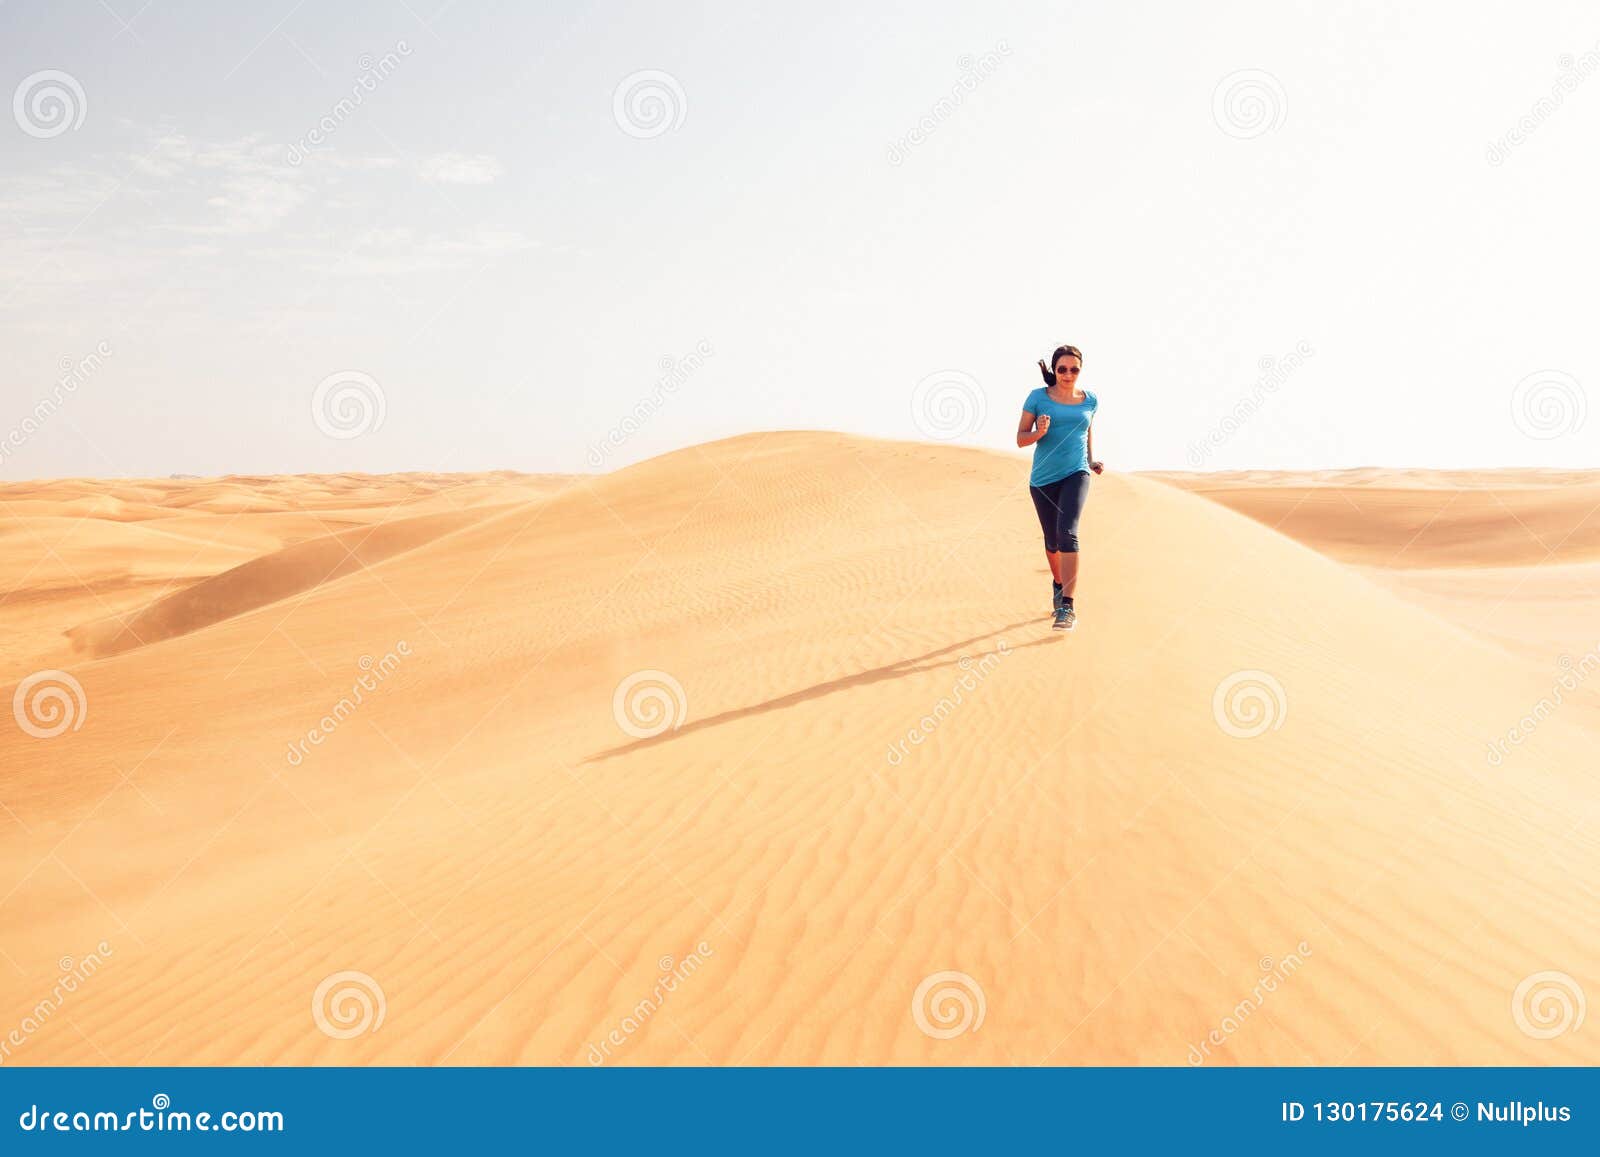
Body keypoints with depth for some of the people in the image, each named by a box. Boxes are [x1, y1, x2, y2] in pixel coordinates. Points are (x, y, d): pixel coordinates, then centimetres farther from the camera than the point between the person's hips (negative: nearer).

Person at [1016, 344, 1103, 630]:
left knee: (1067, 533, -22)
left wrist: (1091, 460, 16)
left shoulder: (1090, 400, 4)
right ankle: (1058, 583, 46)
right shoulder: (1038, 398, -3)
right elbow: (1021, 438, -1)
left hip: (1076, 475, -1)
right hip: (1043, 479, 1)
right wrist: (1038, 433, -20)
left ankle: (1067, 606, -27)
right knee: (1052, 540, 13)